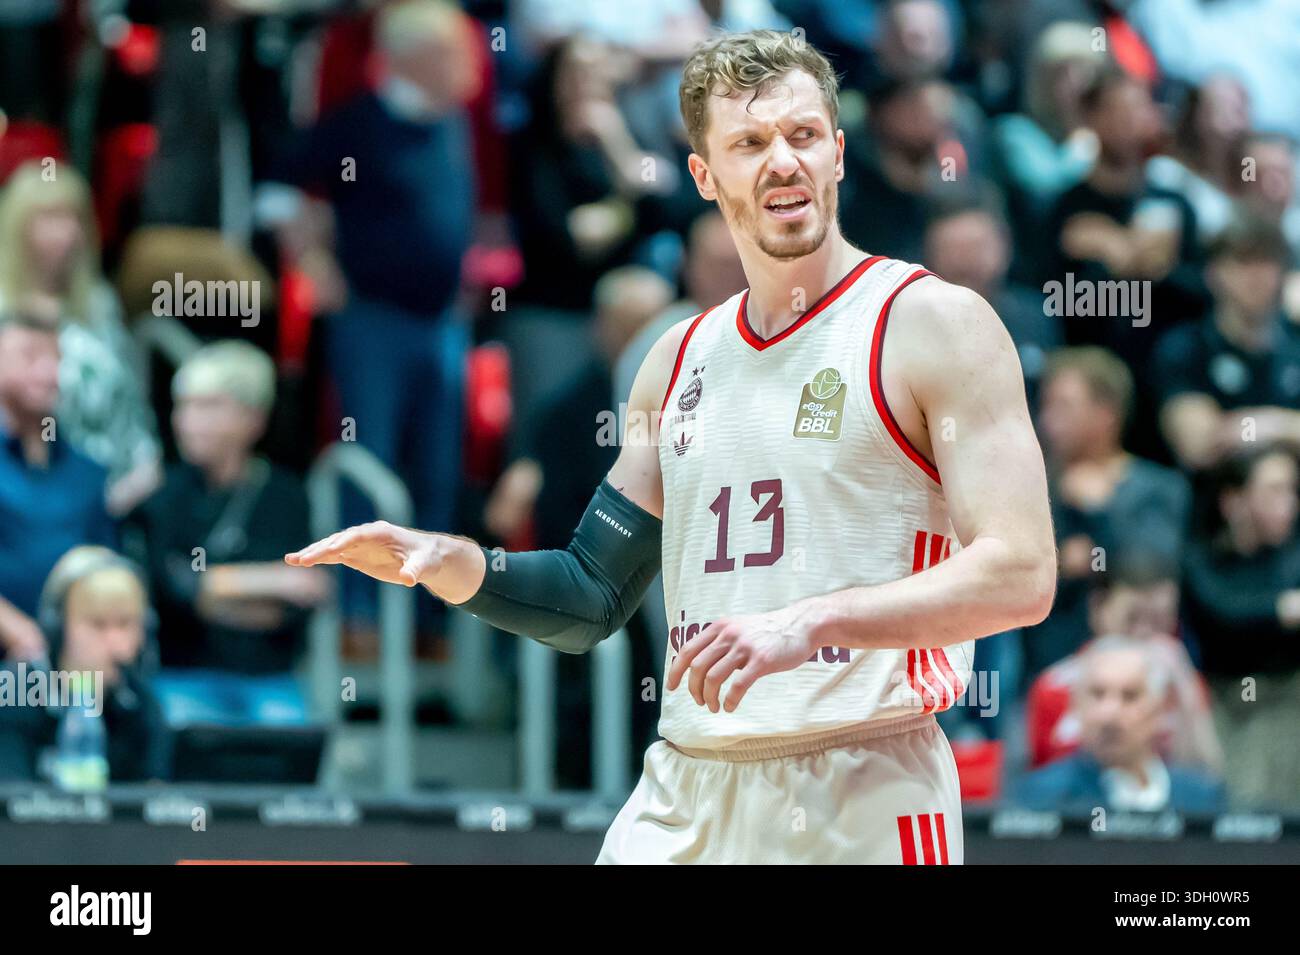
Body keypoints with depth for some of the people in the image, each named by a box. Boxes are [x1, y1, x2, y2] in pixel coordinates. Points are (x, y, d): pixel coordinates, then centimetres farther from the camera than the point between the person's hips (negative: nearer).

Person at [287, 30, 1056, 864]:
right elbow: (592, 600, 20)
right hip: (684, 797, 5)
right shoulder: (682, 359, 15)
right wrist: (450, 564, 2)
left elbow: (1020, 576, -16)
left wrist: (812, 622, -25)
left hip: (863, 800, -5)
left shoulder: (936, 324, -5)